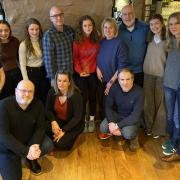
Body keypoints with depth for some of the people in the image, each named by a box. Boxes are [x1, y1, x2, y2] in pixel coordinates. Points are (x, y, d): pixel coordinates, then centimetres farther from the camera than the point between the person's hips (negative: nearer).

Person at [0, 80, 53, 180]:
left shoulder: (38, 104, -10)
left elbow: (40, 127, -7)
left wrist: (35, 144, -28)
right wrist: (25, 151, -33)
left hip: (29, 140, 4)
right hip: (8, 147, -3)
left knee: (48, 145, -21)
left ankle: (32, 158, 9)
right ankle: (16, 159, 17)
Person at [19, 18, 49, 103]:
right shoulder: (23, 45, -11)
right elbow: (22, 65, -9)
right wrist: (26, 81, -11)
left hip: (43, 72, 3)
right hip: (31, 73, -3)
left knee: (45, 98, 15)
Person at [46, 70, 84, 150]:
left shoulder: (76, 95, -22)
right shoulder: (52, 92, -10)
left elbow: (77, 117, -20)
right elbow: (48, 110, 0)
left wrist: (64, 131, -24)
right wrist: (53, 121, -20)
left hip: (73, 124, -4)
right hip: (58, 120, 4)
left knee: (60, 144, -24)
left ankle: (70, 136, 9)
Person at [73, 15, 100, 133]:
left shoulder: (96, 39, 0)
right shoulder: (77, 41, -8)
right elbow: (75, 58, -5)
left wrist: (98, 67, -3)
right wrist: (80, 71, -12)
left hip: (93, 73, 3)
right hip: (81, 74, -2)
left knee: (92, 96, 10)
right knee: (83, 97, 0)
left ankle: (92, 120, 26)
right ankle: (83, 120, 19)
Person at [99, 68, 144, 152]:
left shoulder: (139, 92, -25)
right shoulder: (114, 88, -14)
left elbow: (135, 116, -27)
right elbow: (108, 106, -7)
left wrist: (117, 125, -30)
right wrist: (111, 122, -24)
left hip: (132, 119, -3)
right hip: (117, 115, 3)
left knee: (127, 134, -32)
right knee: (103, 128, -21)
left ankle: (133, 137, 5)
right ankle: (111, 131, 14)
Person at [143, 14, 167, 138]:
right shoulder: (150, 40, 8)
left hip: (162, 75, -4)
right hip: (148, 74, 5)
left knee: (160, 102, 6)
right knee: (148, 101, 12)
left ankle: (158, 129, 21)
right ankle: (148, 126, 28)